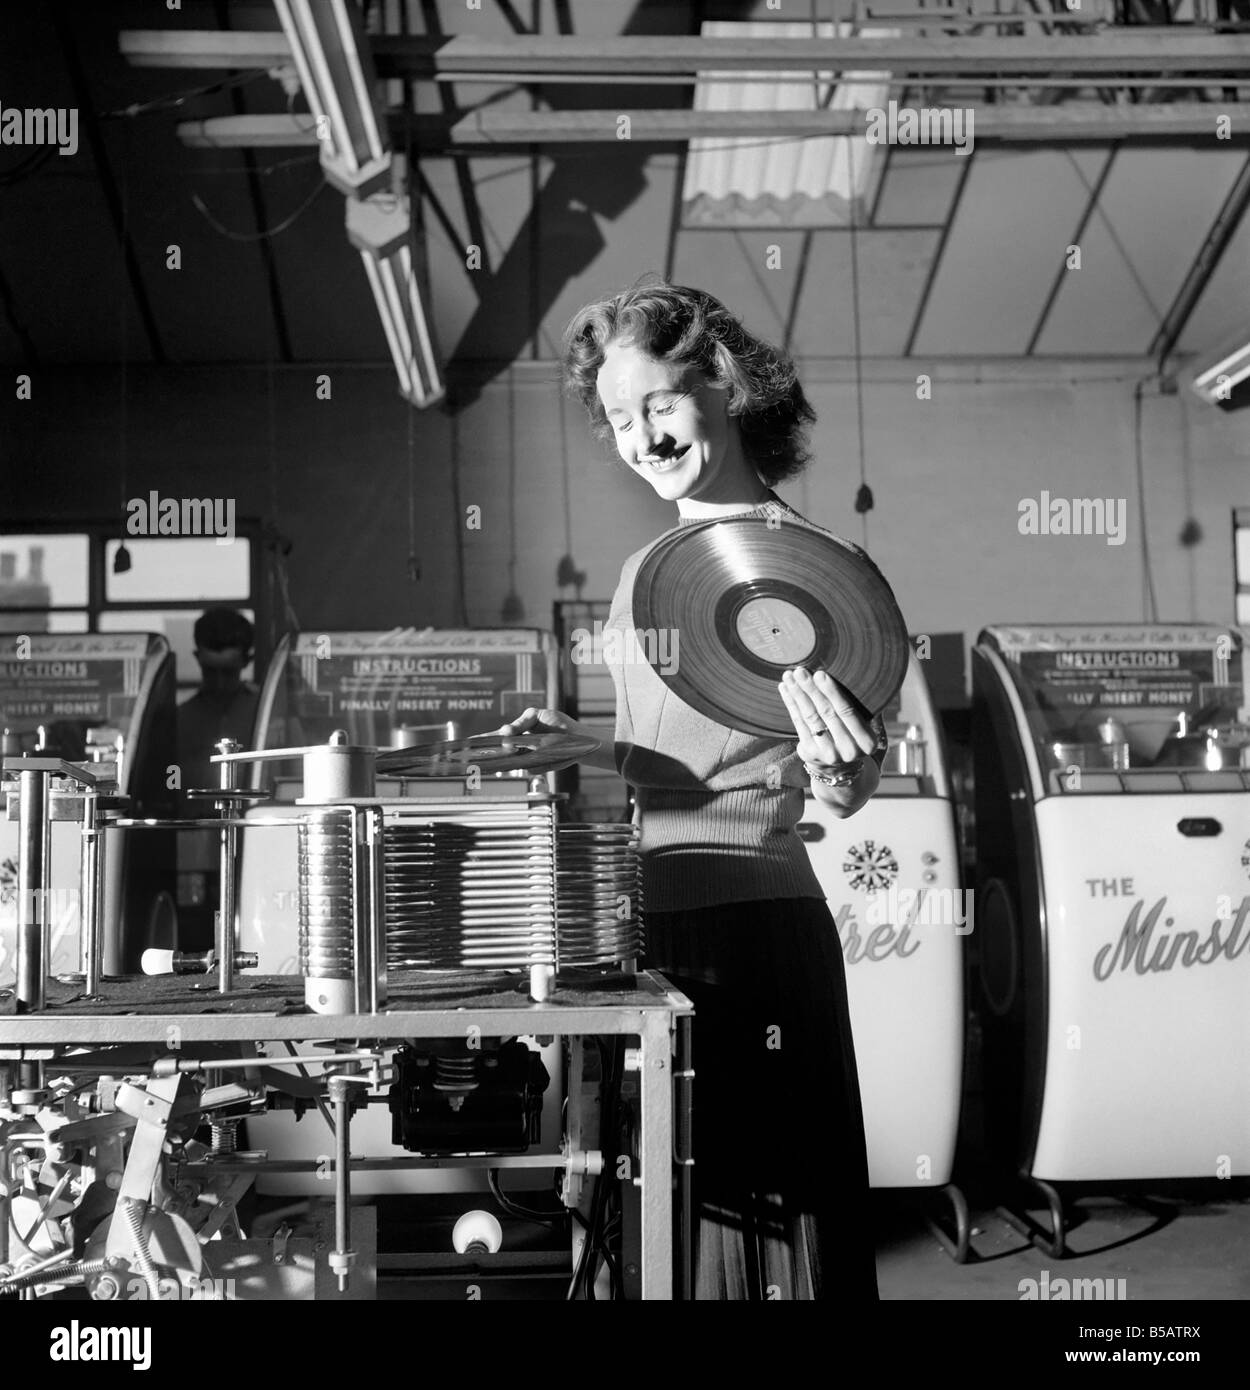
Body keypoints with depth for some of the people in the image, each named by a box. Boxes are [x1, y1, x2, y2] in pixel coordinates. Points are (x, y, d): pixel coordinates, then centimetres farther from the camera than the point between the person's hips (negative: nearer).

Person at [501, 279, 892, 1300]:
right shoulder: (643, 572, 13)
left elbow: (845, 797, -8)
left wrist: (836, 765, -29)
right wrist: (578, 749, 2)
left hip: (753, 924, -7)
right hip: (639, 924, 7)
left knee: (754, 1203, 2)